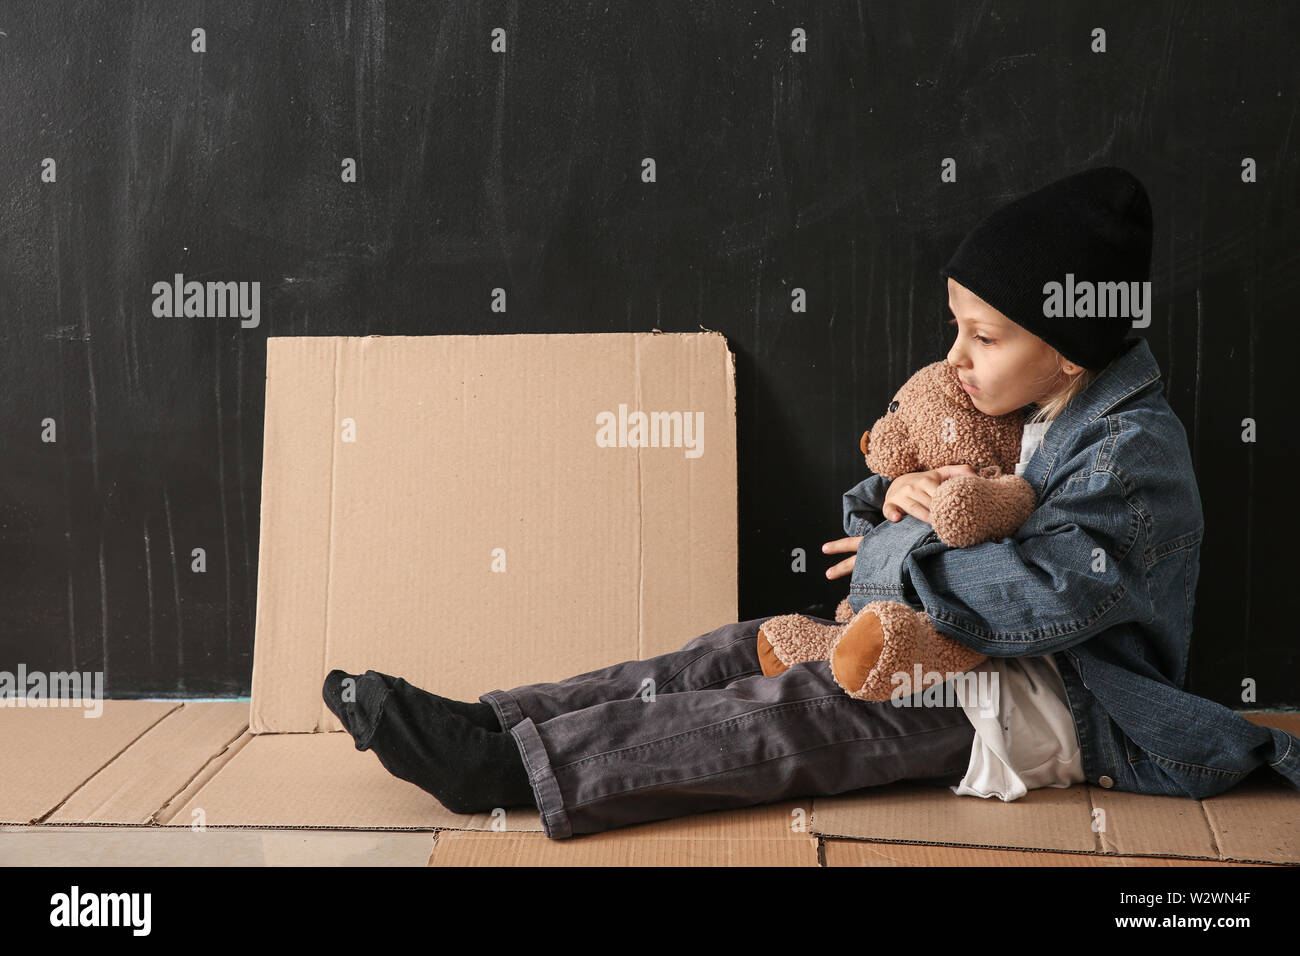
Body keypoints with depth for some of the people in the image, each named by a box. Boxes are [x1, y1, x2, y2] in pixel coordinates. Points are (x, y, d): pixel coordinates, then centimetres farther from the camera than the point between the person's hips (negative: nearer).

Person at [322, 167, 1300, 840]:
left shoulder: (1136, 453, -17)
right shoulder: (1015, 419, 11)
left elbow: (1045, 593, -30)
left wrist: (897, 559, -17)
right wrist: (893, 497, -9)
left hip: (1057, 707, -9)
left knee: (801, 713, -26)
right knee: (741, 651, -9)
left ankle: (508, 766, -31)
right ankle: (485, 725, -15)